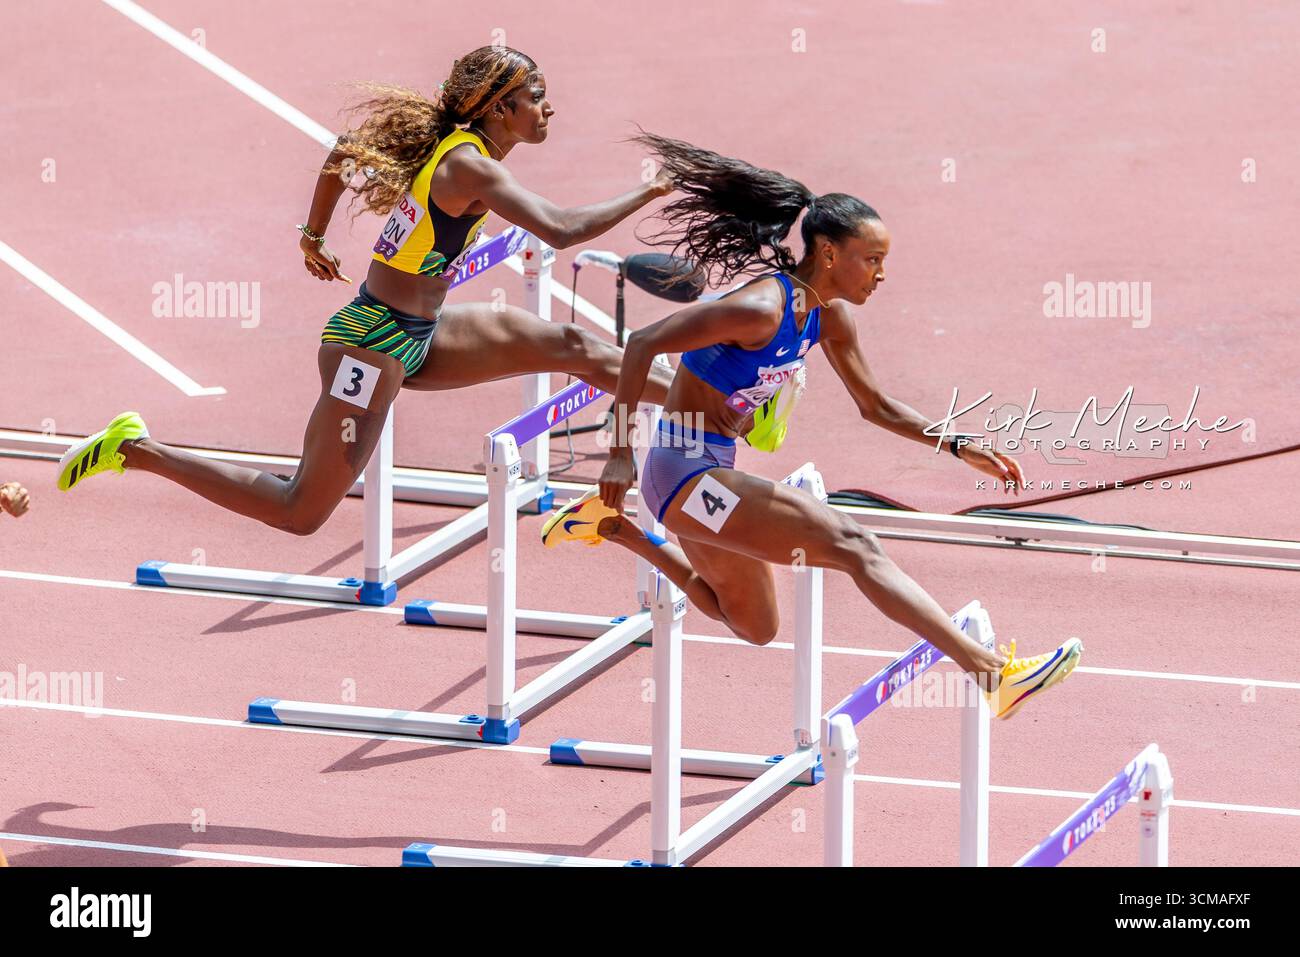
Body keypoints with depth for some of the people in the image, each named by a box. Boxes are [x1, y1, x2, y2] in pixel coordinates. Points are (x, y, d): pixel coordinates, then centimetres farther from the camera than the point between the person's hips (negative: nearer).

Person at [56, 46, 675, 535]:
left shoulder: (445, 140, 5)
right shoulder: (469, 167, -22)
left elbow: (346, 149, 17)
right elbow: (560, 230, -33)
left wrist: (314, 236, 29)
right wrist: (647, 194, -21)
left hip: (416, 335, 10)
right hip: (376, 344, -10)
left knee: (570, 347, 6)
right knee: (300, 514, -3)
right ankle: (137, 450, 3)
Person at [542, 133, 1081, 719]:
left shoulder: (829, 317, 4)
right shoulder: (762, 309, -24)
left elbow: (876, 407, 17)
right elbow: (643, 344, -26)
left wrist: (959, 449, 7)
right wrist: (620, 454, -27)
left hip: (712, 473, 10)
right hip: (684, 471, -10)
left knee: (755, 628, 25)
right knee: (853, 548, -19)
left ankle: (611, 525, 30)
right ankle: (990, 673, -25)